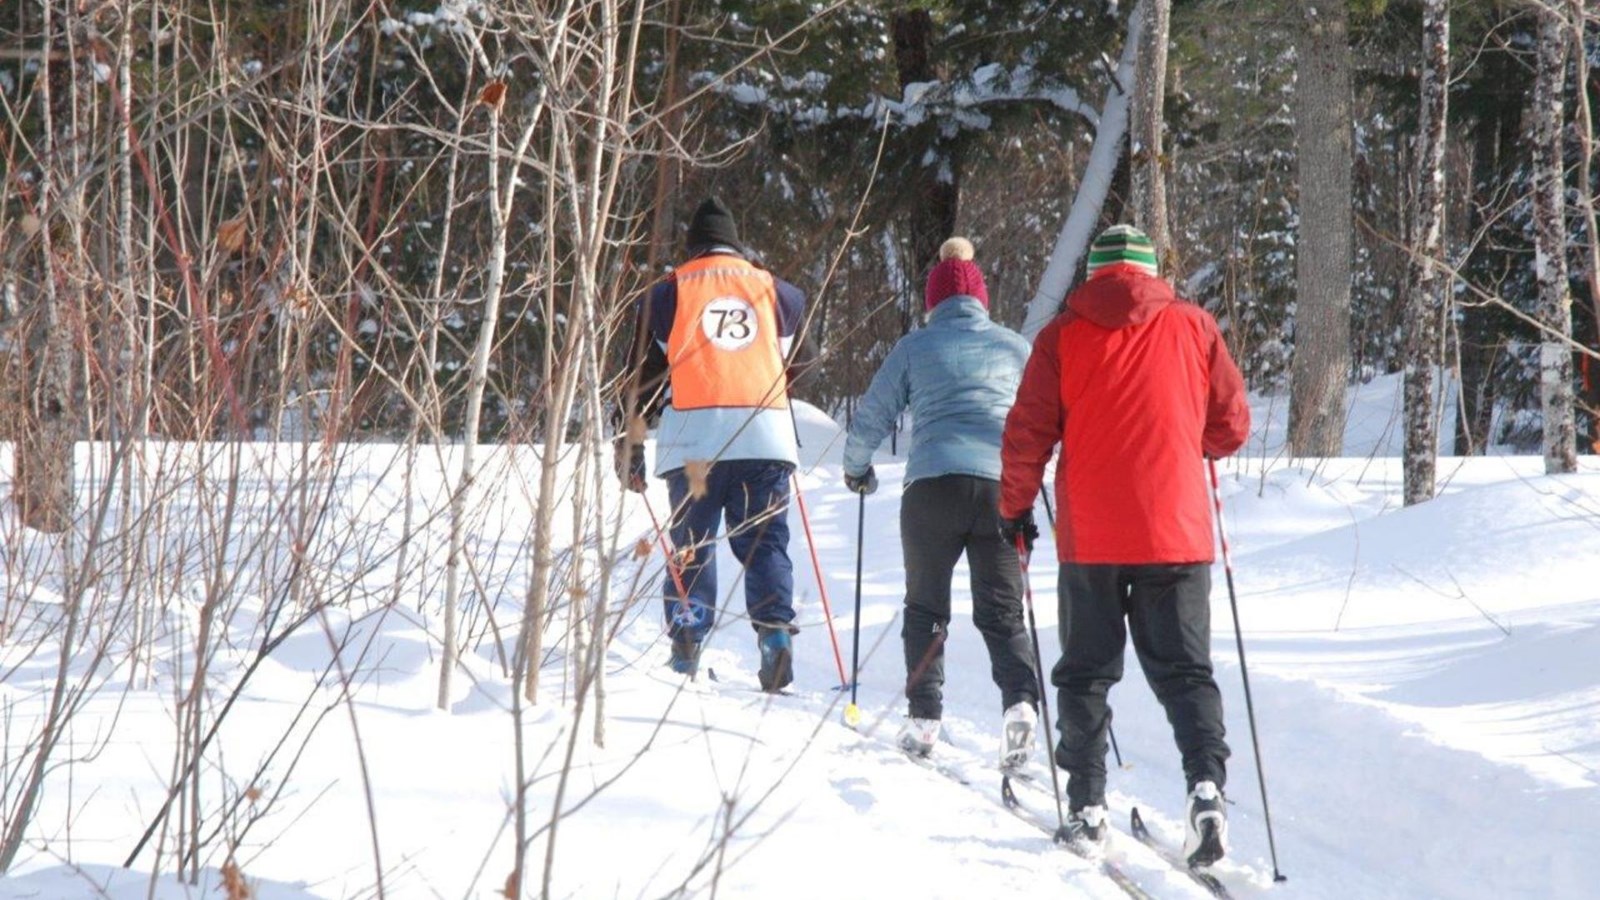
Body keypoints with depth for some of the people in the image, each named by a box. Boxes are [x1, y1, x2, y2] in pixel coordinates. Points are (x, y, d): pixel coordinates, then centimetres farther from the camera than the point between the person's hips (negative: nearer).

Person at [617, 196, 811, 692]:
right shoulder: (777, 292, 15)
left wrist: (631, 445, 13)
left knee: (692, 545, 7)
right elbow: (791, 365, 25)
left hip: (693, 439, -1)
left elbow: (645, 371, 9)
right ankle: (776, 631, -13)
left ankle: (687, 645, -2)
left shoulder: (669, 292, 10)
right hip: (767, 435, 1)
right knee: (764, 542, 5)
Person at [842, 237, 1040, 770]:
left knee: (925, 606, 13)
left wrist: (856, 469, 32)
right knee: (1002, 610, 6)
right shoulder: (1015, 347, 15)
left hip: (933, 483, -1)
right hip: (1004, 485, 1)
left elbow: (872, 416, 13)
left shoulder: (915, 347, 11)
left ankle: (923, 717, 4)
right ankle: (1020, 701, -19)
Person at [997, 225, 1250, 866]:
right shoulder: (1193, 327, 3)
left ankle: (1086, 802, 11)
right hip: (1176, 532, 0)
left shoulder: (1063, 335, 1)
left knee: (1086, 670, 13)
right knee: (1184, 669, 5)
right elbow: (1231, 426, 8)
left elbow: (1026, 434, 0)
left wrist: (1017, 507, 14)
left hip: (1089, 536, 0)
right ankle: (1205, 782, -16)